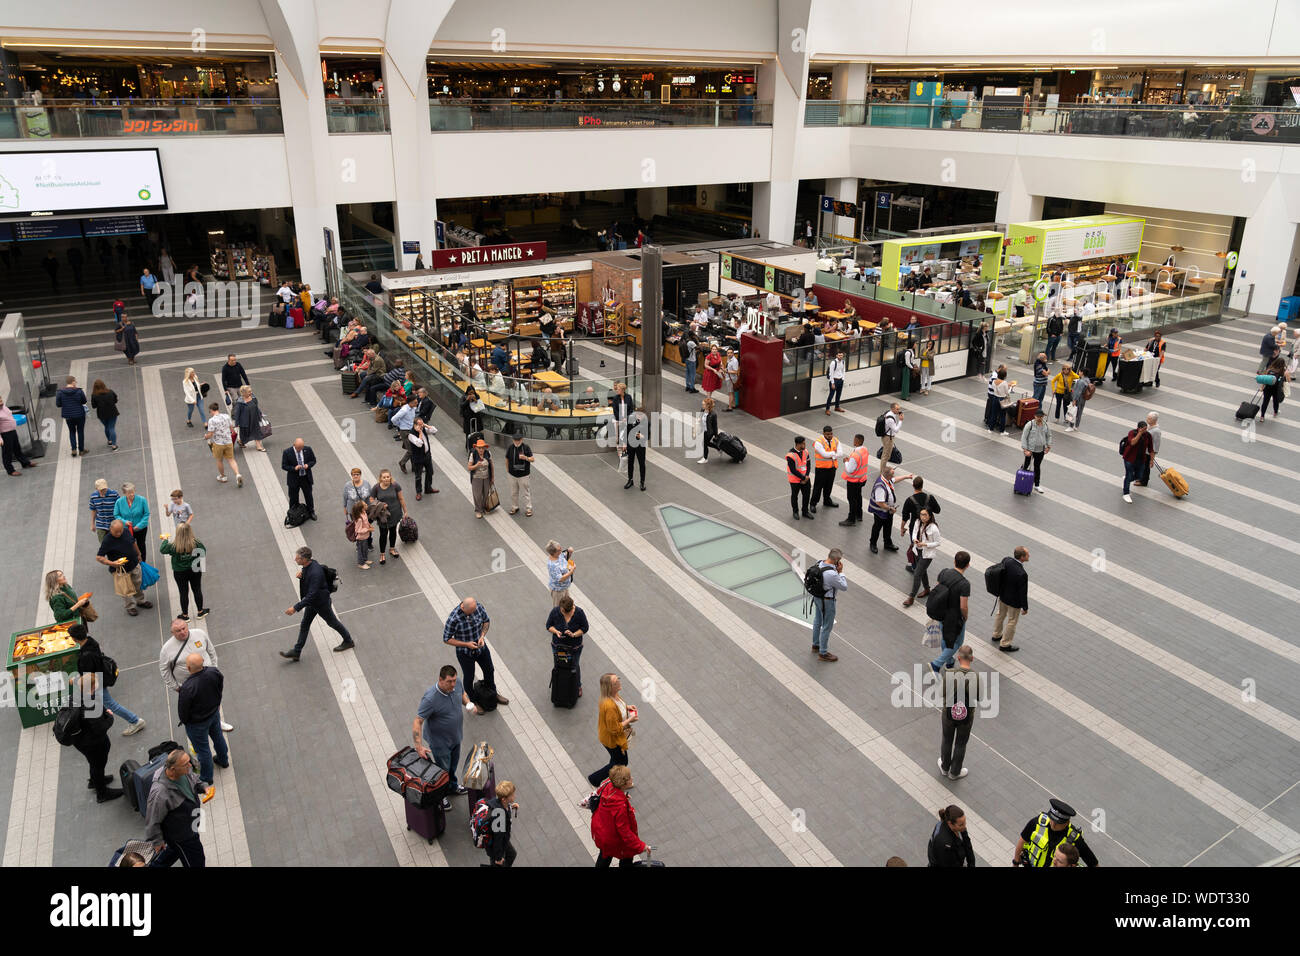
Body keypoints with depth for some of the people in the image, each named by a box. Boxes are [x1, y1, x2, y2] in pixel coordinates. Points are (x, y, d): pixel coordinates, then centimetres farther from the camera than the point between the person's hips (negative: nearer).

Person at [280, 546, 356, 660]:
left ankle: (348, 641, 35)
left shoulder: (315, 573, -38)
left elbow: (311, 595, -37)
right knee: (304, 625, 14)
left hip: (321, 602, -9)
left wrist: (295, 608, -34)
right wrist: (301, 573, -10)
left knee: (332, 622, 13)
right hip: (312, 601, 9)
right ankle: (296, 652, 25)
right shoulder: (308, 565, -11)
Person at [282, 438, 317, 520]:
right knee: (293, 499, 11)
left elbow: (313, 460, 3)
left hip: (306, 478, 2)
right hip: (294, 479, -2)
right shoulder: (287, 452, -15)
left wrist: (308, 465, -19)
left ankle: (311, 512, 37)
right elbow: (284, 466, -10)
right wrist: (294, 468, -26)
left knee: (309, 496, 17)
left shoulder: (308, 449, -9)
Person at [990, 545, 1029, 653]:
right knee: (1012, 621, 17)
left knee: (1001, 615, 29)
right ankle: (1005, 644, 35)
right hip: (1014, 601, -7)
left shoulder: (1006, 560, -17)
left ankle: (996, 635, 52)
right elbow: (1023, 593, -25)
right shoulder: (1022, 574, -37)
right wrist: (1025, 607, -9)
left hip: (1002, 595, 7)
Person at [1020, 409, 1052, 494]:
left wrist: (1048, 446, 4)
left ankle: (1037, 485, 20)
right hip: (1029, 449, -3)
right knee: (1026, 465, 10)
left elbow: (1049, 436, 14)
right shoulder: (1030, 425, -15)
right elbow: (1024, 437, -14)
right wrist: (1025, 450, -18)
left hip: (1040, 450, 3)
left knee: (1037, 466, 11)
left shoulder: (1046, 425, -2)